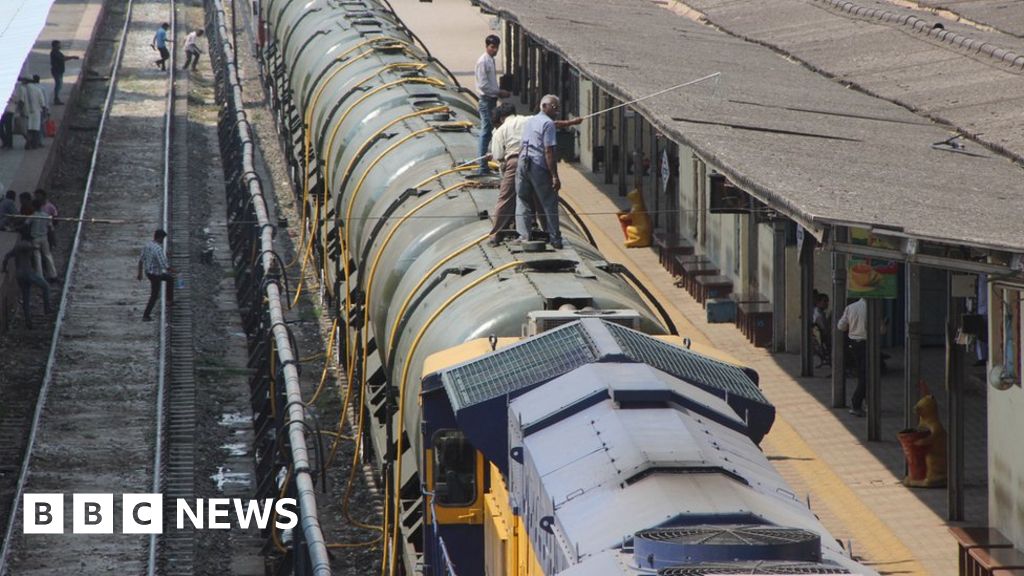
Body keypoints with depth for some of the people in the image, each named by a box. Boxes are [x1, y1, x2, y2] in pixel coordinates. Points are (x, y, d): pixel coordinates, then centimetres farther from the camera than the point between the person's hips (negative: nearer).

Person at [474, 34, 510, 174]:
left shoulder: (491, 60, 12)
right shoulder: (483, 62, -17)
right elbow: (483, 85, -21)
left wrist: (499, 92, 9)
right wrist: (499, 92, -16)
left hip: (492, 99, 10)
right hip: (486, 100, -10)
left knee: (489, 132, 13)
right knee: (486, 132, -7)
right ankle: (483, 166, -5)